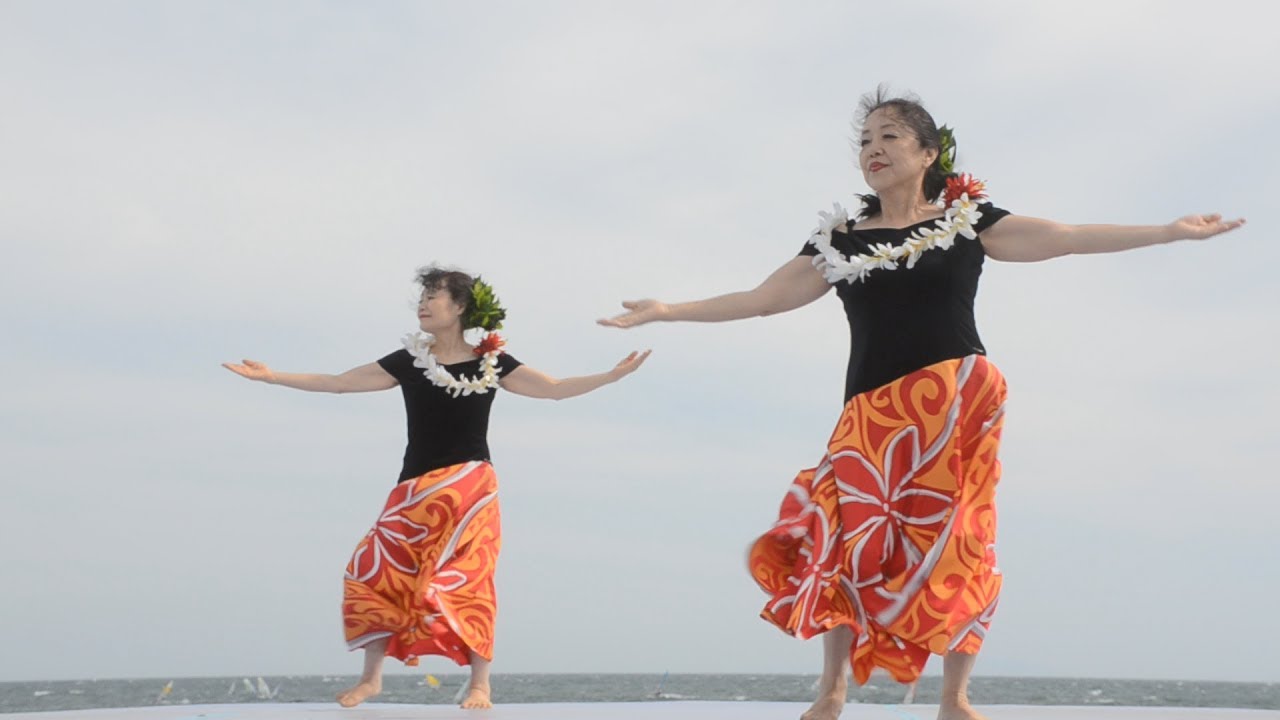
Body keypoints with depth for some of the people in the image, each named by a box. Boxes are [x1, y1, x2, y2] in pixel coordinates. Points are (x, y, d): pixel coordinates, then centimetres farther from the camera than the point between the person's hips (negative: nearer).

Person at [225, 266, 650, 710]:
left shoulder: (491, 363, 2)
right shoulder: (409, 361, 4)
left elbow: (555, 389, 5)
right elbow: (337, 383, 5)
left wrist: (614, 375, -4)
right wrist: (271, 376, 3)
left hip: (472, 488, -2)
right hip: (417, 490, 2)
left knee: (467, 581, -7)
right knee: (375, 574, -3)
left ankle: (480, 685, 5)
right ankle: (371, 678, 14)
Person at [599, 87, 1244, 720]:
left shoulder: (967, 220, 9)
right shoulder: (839, 242, 13)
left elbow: (1063, 238, 5)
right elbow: (764, 298, 12)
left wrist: (1172, 230, -1)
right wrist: (668, 311, 8)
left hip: (959, 400, -1)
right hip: (874, 409, 1)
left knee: (957, 543, -4)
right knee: (847, 536, -11)